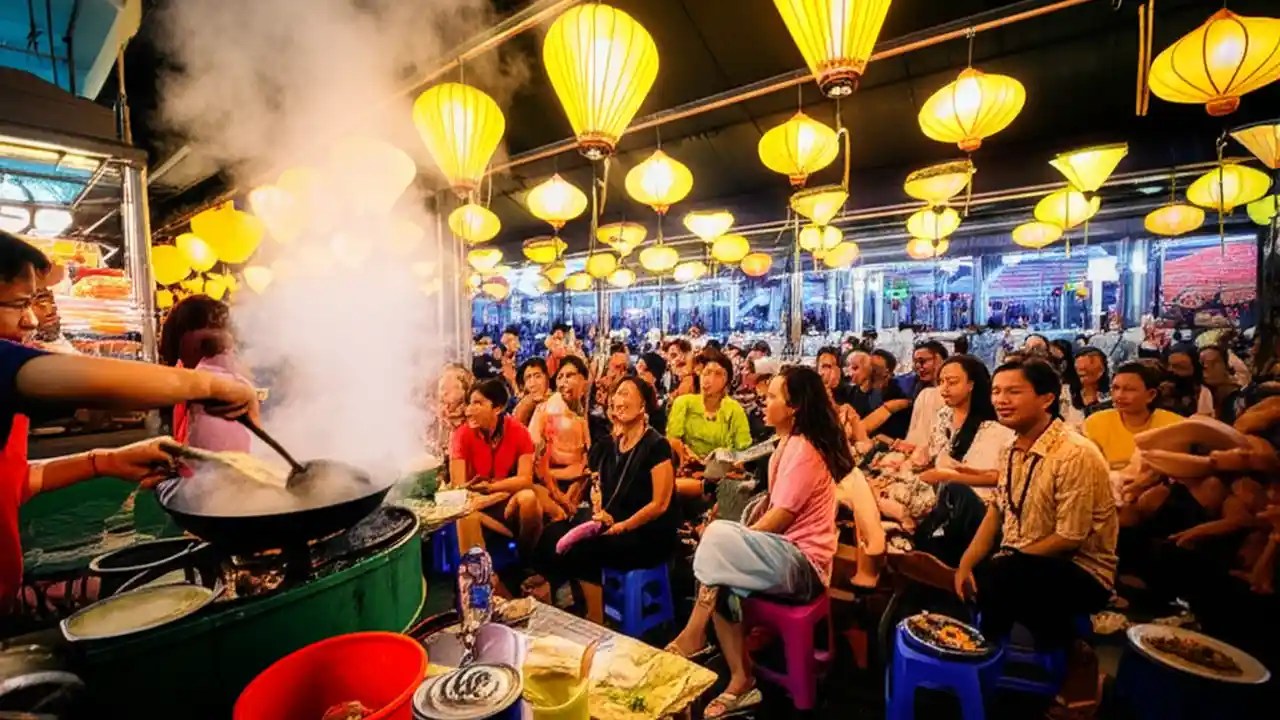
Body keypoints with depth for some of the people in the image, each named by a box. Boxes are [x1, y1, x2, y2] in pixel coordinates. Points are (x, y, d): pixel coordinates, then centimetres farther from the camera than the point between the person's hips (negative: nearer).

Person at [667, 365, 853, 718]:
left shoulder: (802, 450, -18)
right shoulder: (791, 442, 13)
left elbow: (778, 519, -20)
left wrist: (735, 538, -9)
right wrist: (739, 535, 0)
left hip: (802, 562, -9)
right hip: (786, 553, 9)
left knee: (717, 537, -23)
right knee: (719, 581, -11)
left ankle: (693, 634, -8)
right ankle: (741, 680, -3)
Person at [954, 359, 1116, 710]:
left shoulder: (1076, 454, -21)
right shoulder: (1014, 449, 3)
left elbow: (1070, 539, -22)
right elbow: (997, 510, 8)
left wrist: (1007, 558, -17)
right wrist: (966, 563, -5)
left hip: (1079, 572, -7)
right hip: (1017, 567, 7)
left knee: (992, 579, -30)